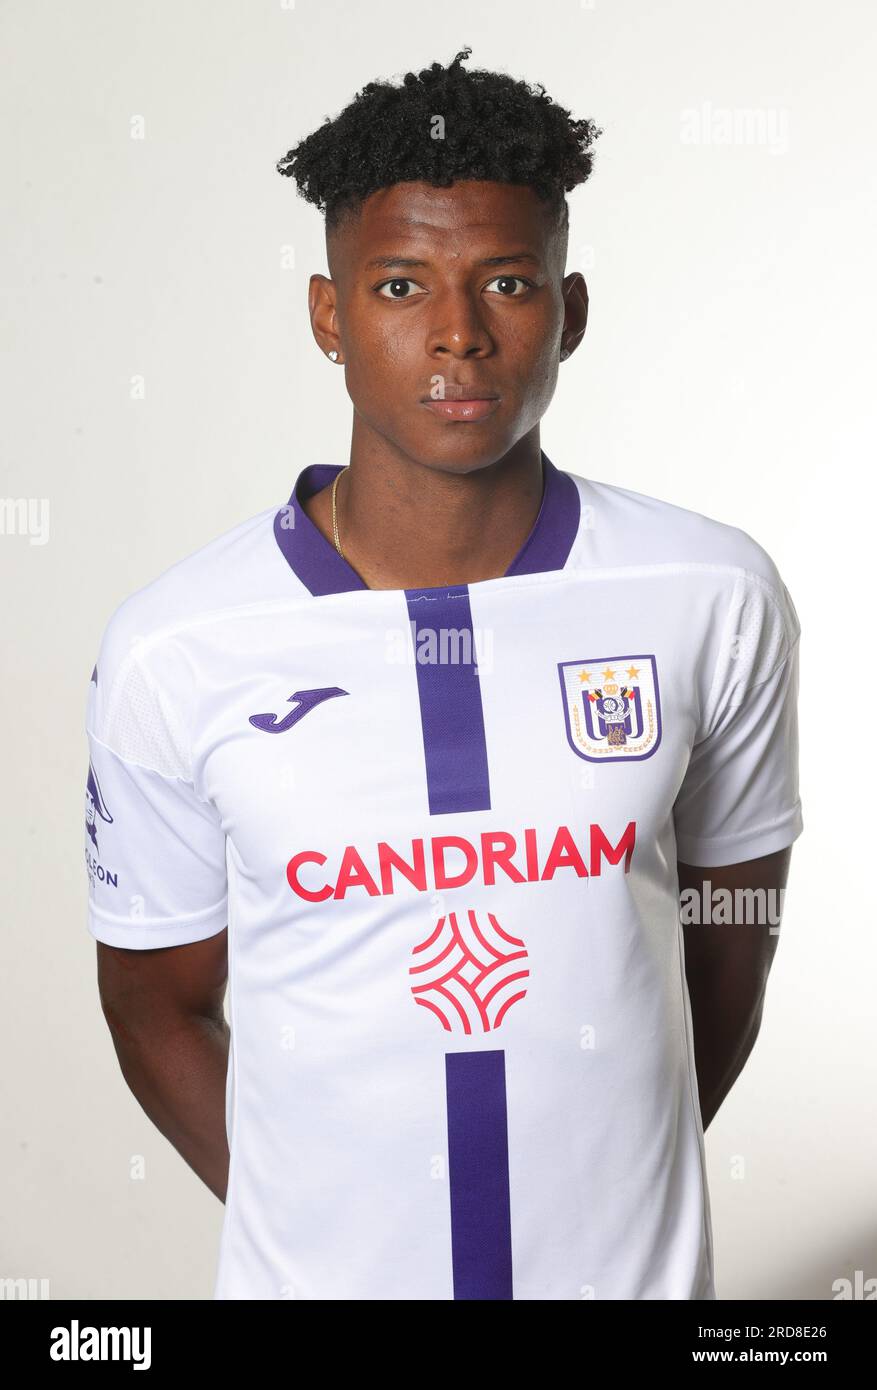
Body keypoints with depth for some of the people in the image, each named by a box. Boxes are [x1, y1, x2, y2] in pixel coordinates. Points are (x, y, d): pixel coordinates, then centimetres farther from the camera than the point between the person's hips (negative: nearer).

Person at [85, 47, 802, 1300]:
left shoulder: (717, 598, -12)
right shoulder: (170, 653, -15)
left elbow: (729, 936, 1)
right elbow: (157, 1002, -2)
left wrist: (619, 1189, 7)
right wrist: (308, 1229, 0)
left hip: (637, 1264, 1)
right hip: (316, 1273, 0)